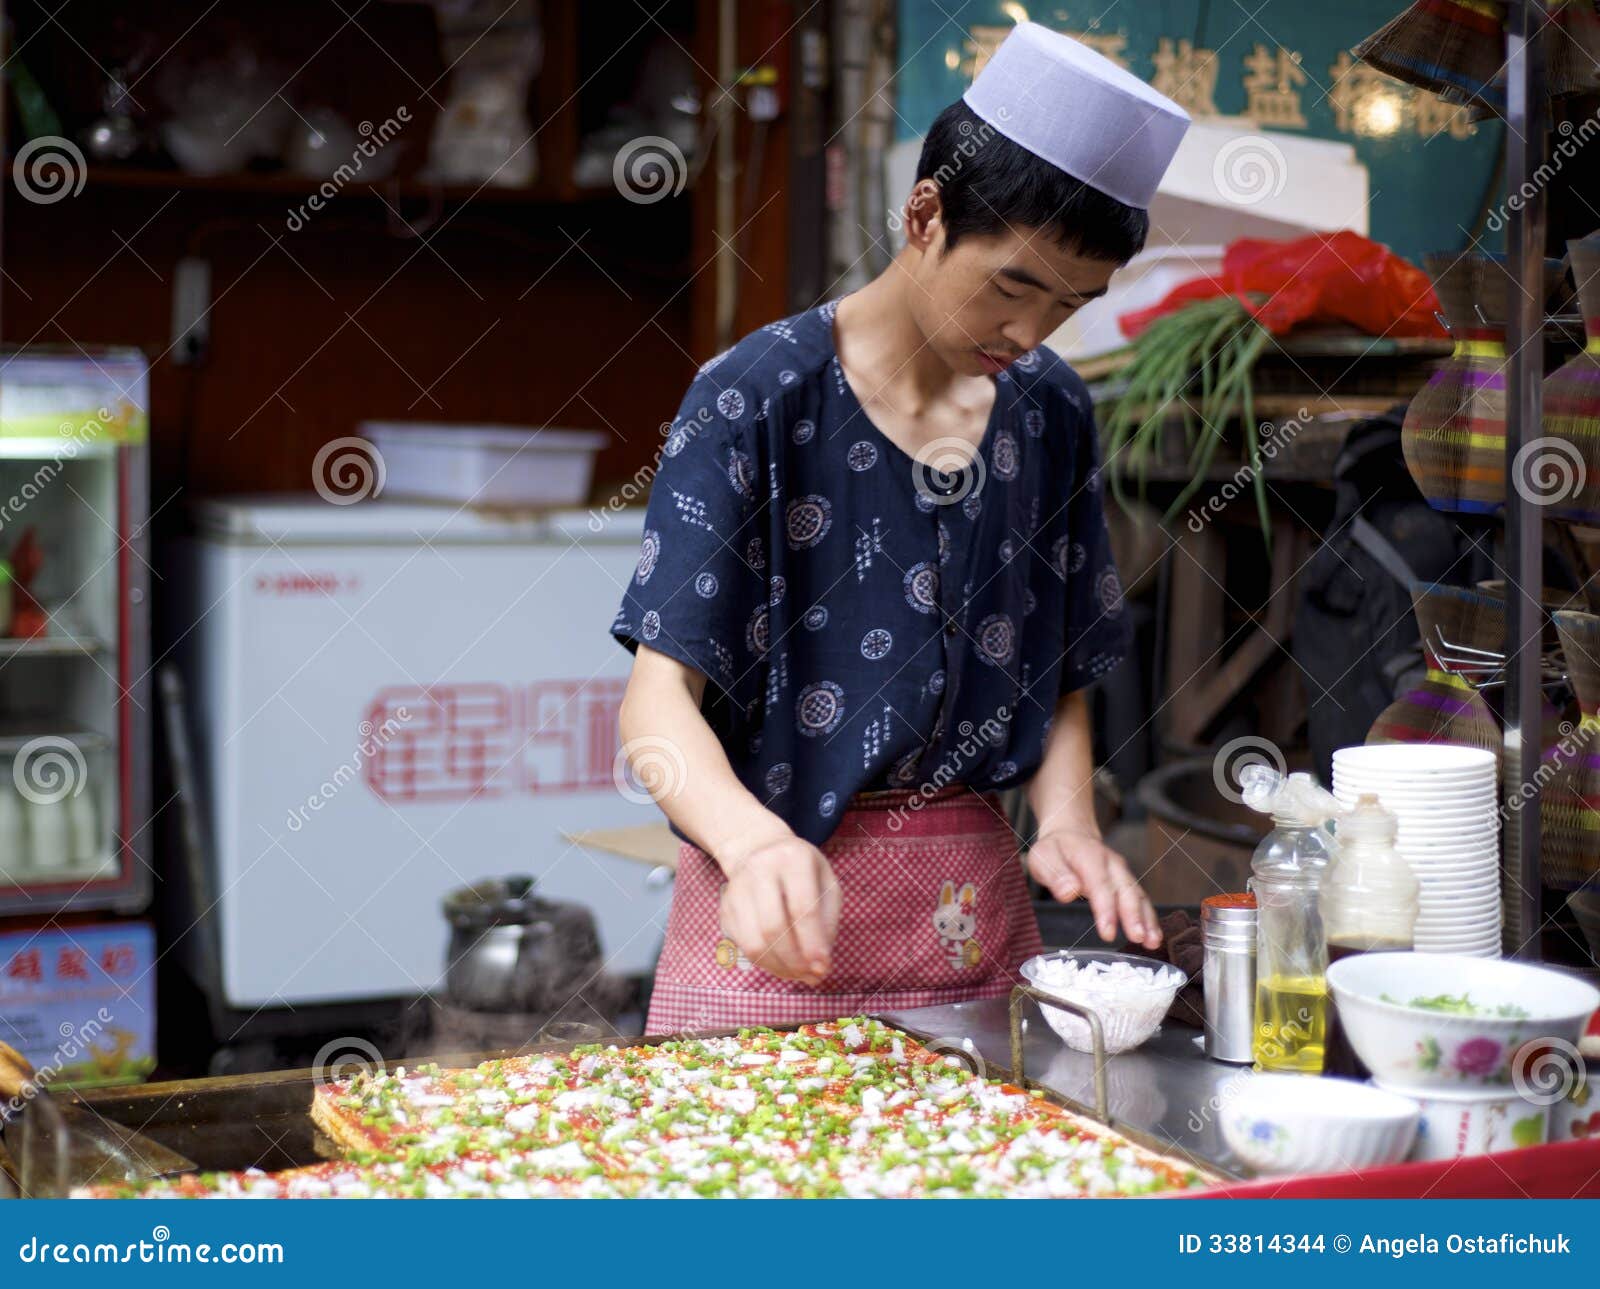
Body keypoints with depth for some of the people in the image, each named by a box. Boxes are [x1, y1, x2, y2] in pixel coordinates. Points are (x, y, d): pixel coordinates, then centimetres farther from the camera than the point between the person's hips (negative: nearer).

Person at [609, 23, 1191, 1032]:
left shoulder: (1053, 413, 5)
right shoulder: (760, 399, -12)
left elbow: (1063, 679, 12)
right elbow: (660, 697, -18)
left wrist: (1067, 820, -8)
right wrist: (756, 843, -37)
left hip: (974, 906, 5)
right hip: (779, 911, -4)